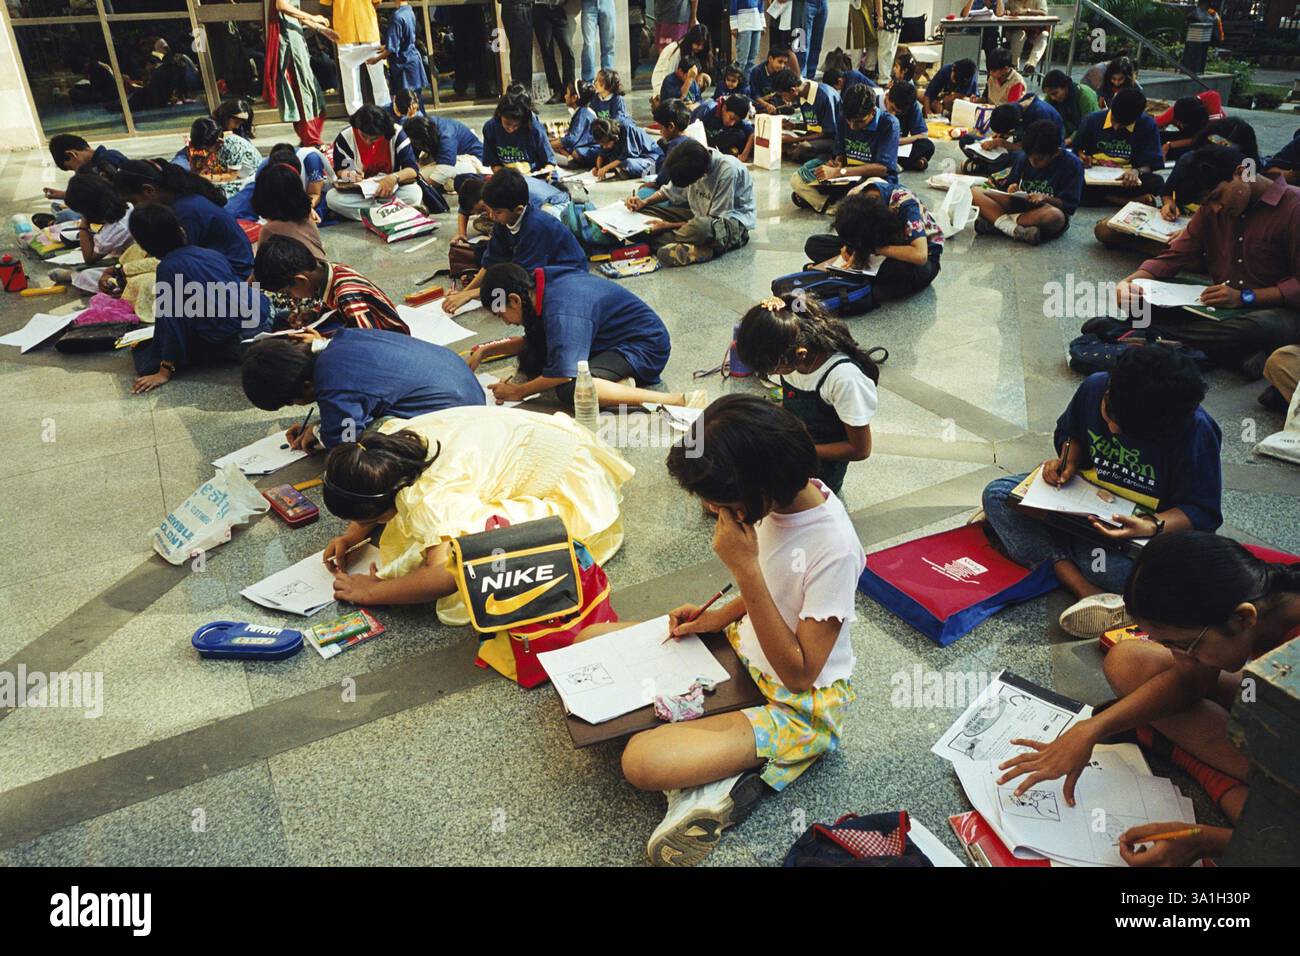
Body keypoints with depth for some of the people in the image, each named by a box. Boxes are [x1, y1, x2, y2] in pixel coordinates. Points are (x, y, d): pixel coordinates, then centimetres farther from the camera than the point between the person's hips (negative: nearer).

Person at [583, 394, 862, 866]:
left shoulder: (834, 548, -31)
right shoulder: (780, 498, -8)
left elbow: (798, 673, -25)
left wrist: (744, 568, -31)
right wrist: (720, 616, -3)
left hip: (801, 705, -9)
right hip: (741, 649, 9)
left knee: (643, 762, -29)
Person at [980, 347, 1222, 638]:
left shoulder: (1195, 429, -24)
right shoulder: (1094, 387, -13)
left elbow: (1203, 512, -17)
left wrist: (1153, 527, -35)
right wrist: (1068, 460, -11)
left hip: (1150, 522, -5)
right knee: (996, 494, -19)